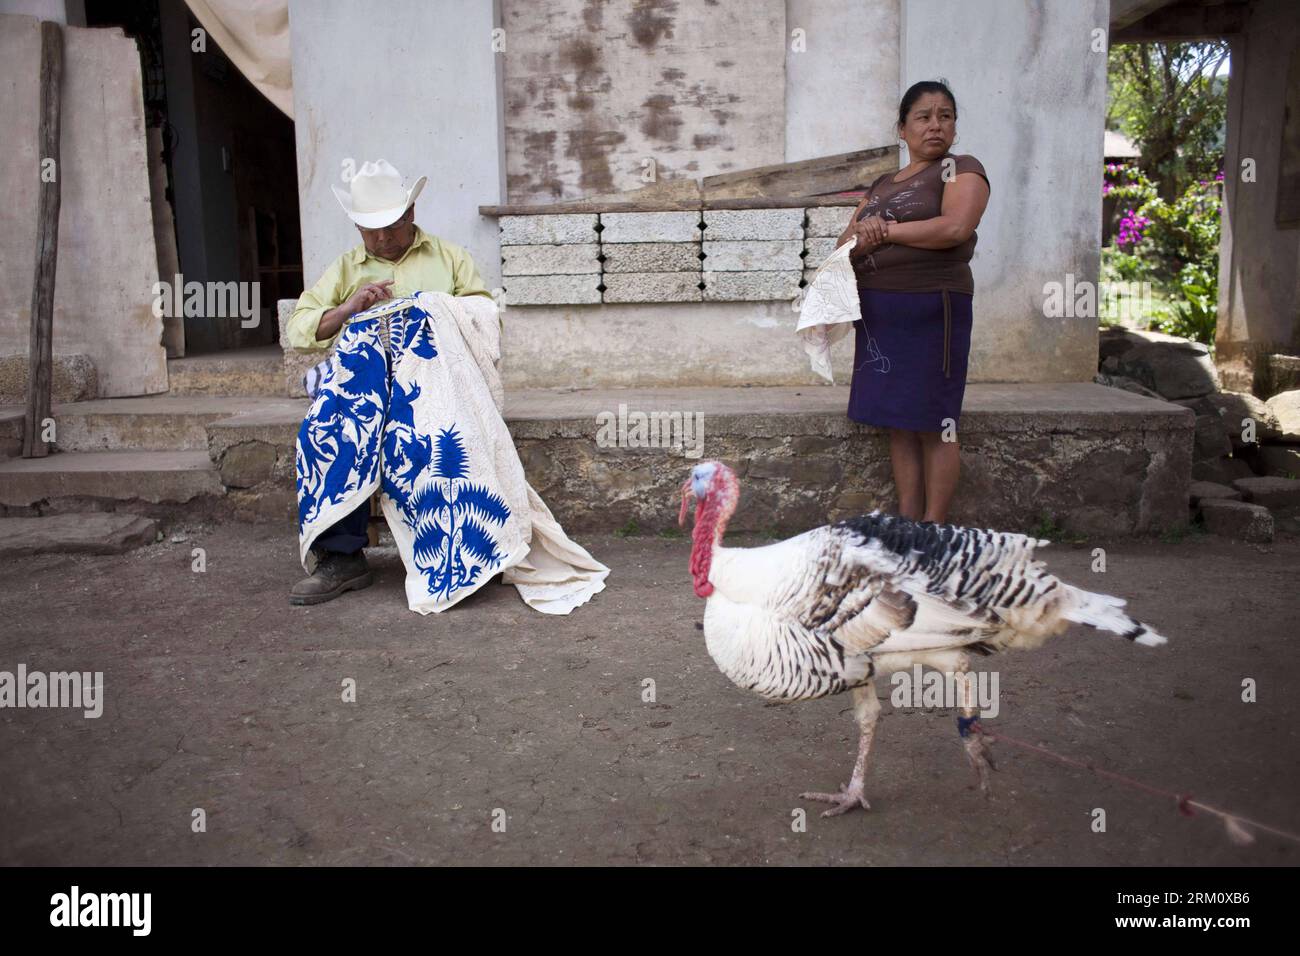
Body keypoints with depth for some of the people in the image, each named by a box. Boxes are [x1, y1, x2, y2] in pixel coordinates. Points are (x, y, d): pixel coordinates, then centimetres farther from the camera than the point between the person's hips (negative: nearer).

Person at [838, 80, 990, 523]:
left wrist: (886, 229, -8)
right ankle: (906, 523, 12)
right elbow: (845, 240, 18)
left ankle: (932, 531, 1)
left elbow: (955, 228, -17)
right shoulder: (882, 184, 20)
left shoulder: (961, 169, 1)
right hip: (877, 311, 6)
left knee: (932, 423, -4)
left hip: (931, 308, -6)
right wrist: (860, 234, -6)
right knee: (897, 422, 6)